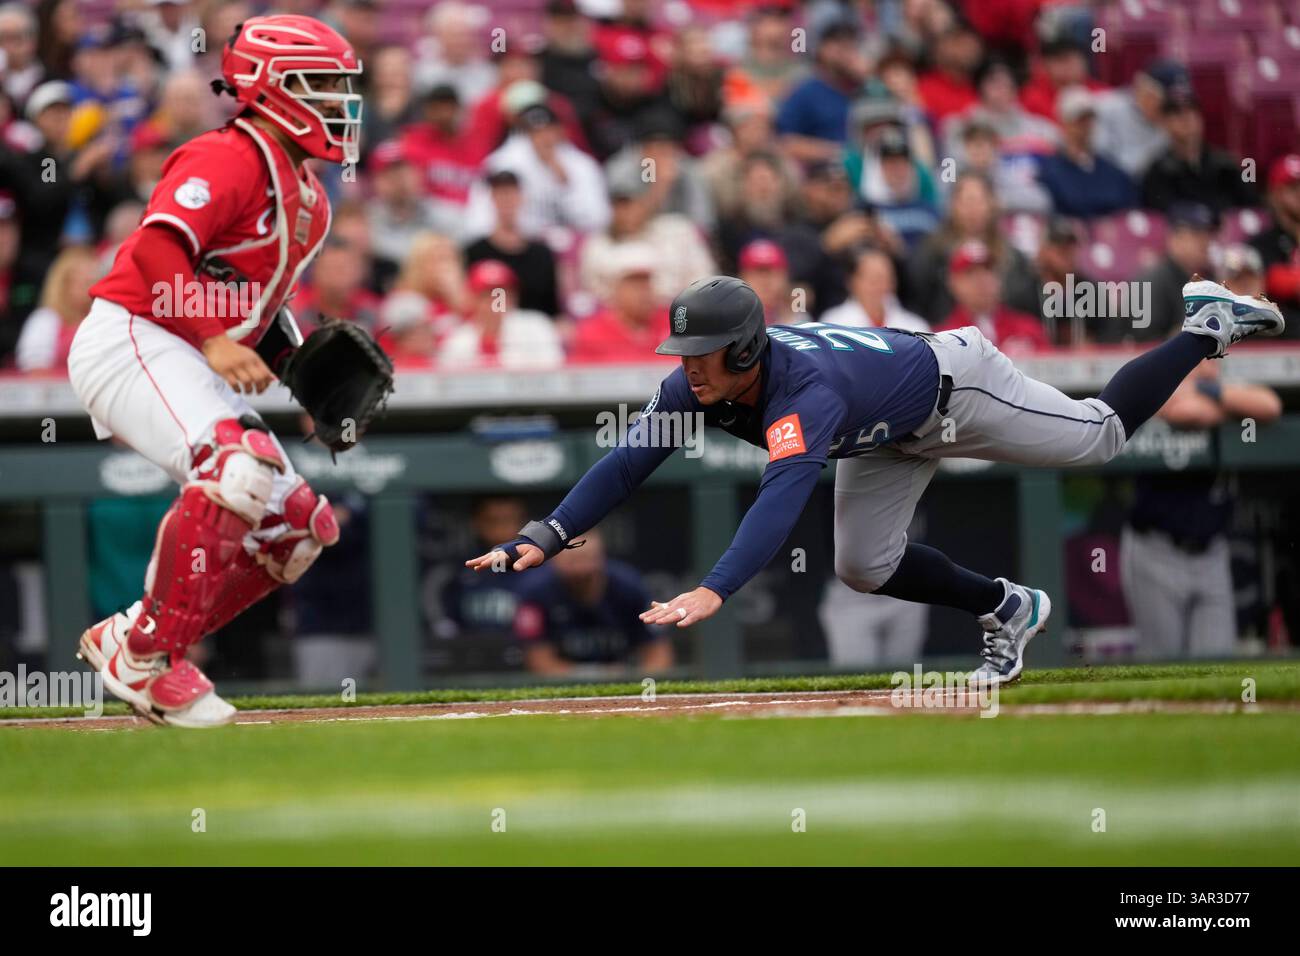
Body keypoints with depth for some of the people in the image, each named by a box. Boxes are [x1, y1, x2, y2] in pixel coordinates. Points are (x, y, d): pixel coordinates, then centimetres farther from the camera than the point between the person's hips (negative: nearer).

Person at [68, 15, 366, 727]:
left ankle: (125, 643, 7)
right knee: (239, 465, -32)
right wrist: (215, 339, -32)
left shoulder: (306, 194, 18)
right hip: (128, 341, -10)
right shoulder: (227, 159, -12)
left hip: (194, 371, 10)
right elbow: (159, 248, -25)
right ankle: (146, 655, -23)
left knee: (299, 524, 4)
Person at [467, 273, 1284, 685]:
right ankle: (1006, 608, 28)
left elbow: (784, 497, -61)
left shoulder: (805, 391, -47)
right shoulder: (696, 388, -26)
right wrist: (542, 539, -44)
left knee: (1101, 436, 10)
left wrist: (713, 593, -74)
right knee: (866, 568, 4)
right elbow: (628, 464, -29)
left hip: (957, 384, -7)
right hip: (897, 434, 7)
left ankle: (1207, 325, 32)